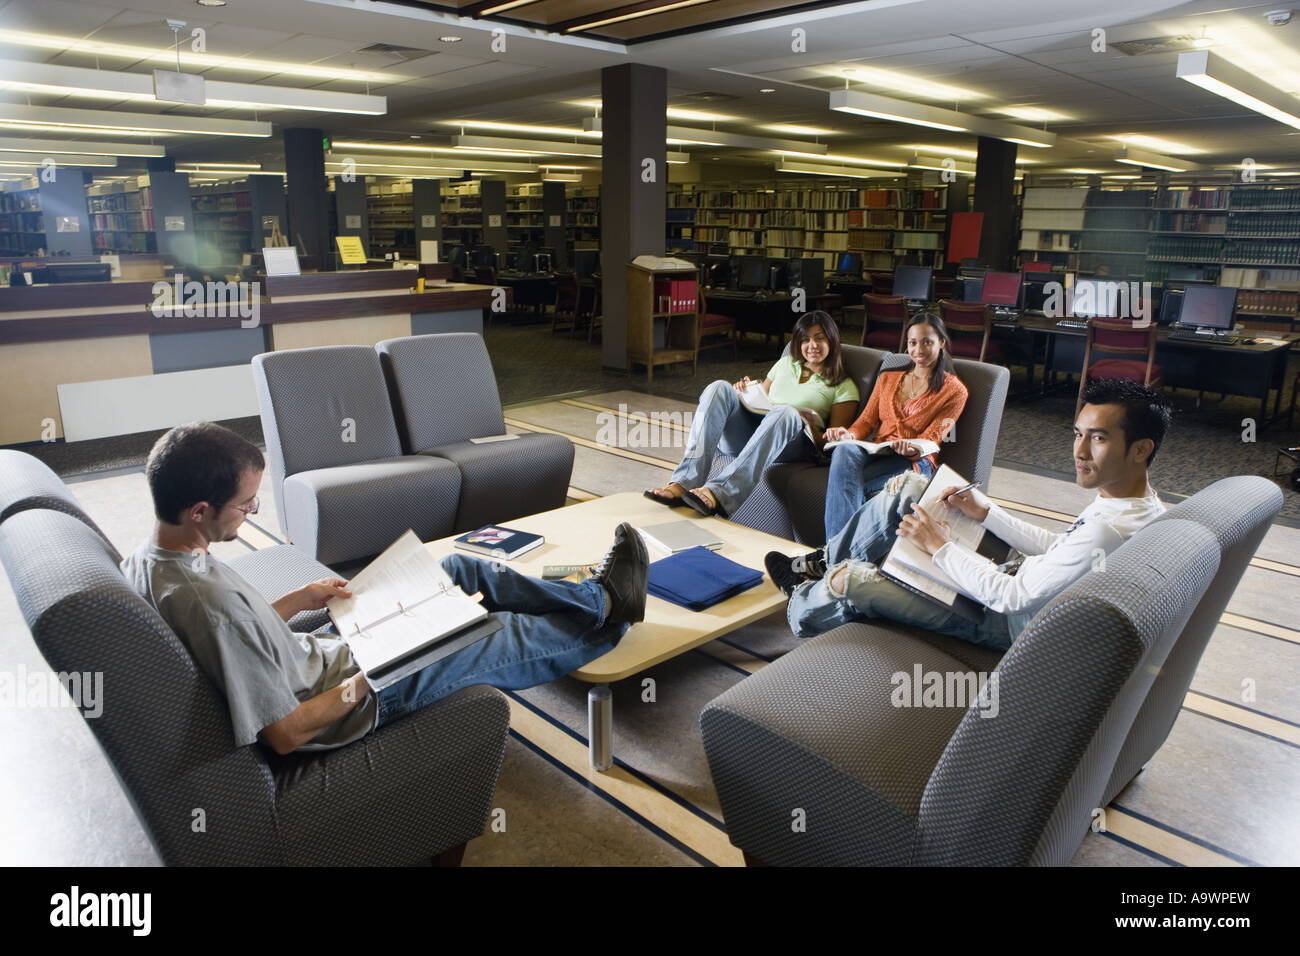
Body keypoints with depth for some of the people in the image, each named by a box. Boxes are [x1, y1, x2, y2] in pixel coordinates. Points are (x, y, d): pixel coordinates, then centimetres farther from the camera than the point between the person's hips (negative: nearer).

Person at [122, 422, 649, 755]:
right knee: (509, 638, 2)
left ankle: (596, 594, 24)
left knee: (459, 568, 12)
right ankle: (607, 607, 29)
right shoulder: (209, 601, -36)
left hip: (319, 652, 9)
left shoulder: (145, 559, -7)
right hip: (356, 695, -8)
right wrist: (364, 683, -19)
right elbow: (286, 733, -29)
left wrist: (300, 599, 2)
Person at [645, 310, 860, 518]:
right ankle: (683, 483, -39)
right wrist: (746, 392, 5)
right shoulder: (786, 364, 28)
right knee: (719, 389, -22)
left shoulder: (844, 386, 14)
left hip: (792, 445, -4)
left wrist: (811, 429, -14)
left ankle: (720, 492, -55)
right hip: (746, 434, 4)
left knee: (785, 412, -38)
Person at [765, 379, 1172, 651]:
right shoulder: (1136, 498, -4)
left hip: (1005, 621, -9)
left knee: (849, 580, -10)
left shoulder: (1106, 531, -35)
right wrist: (987, 513, -1)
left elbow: (1012, 597, -31)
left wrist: (939, 546, -20)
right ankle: (828, 559, 22)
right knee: (909, 487, 5)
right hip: (1019, 573, 9)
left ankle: (800, 606, 27)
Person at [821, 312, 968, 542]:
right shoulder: (887, 379, 26)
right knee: (844, 451, -36)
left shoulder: (955, 391, 11)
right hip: (875, 453, 4)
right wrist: (849, 435, -8)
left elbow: (931, 439, 0)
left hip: (914, 462, -3)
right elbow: (867, 420, 16)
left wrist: (912, 449, -24)